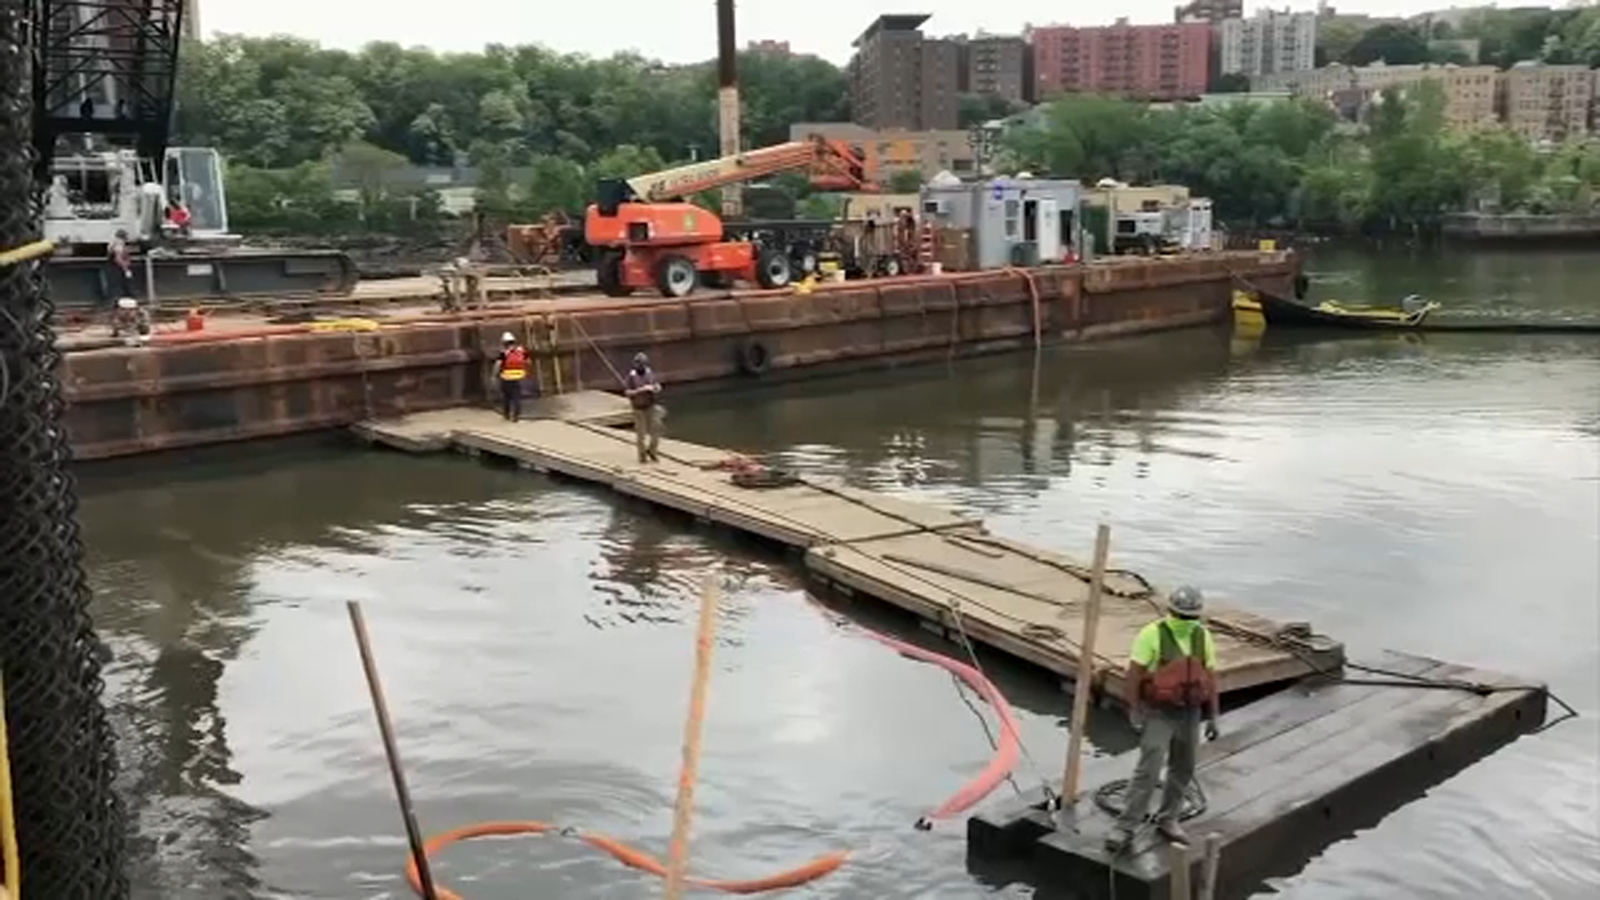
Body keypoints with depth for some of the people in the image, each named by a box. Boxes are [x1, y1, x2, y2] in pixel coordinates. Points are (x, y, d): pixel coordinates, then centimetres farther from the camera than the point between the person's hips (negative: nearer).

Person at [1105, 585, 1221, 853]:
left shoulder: (1203, 636, 1)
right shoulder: (1152, 634, -15)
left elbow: (1210, 676, 6)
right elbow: (1134, 672, -13)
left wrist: (1212, 716, 5)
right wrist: (1134, 710, -17)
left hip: (1189, 713, 5)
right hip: (1157, 713, -5)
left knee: (1183, 770, 14)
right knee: (1147, 770, -11)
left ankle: (1167, 820, 31)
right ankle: (1124, 828, -8)